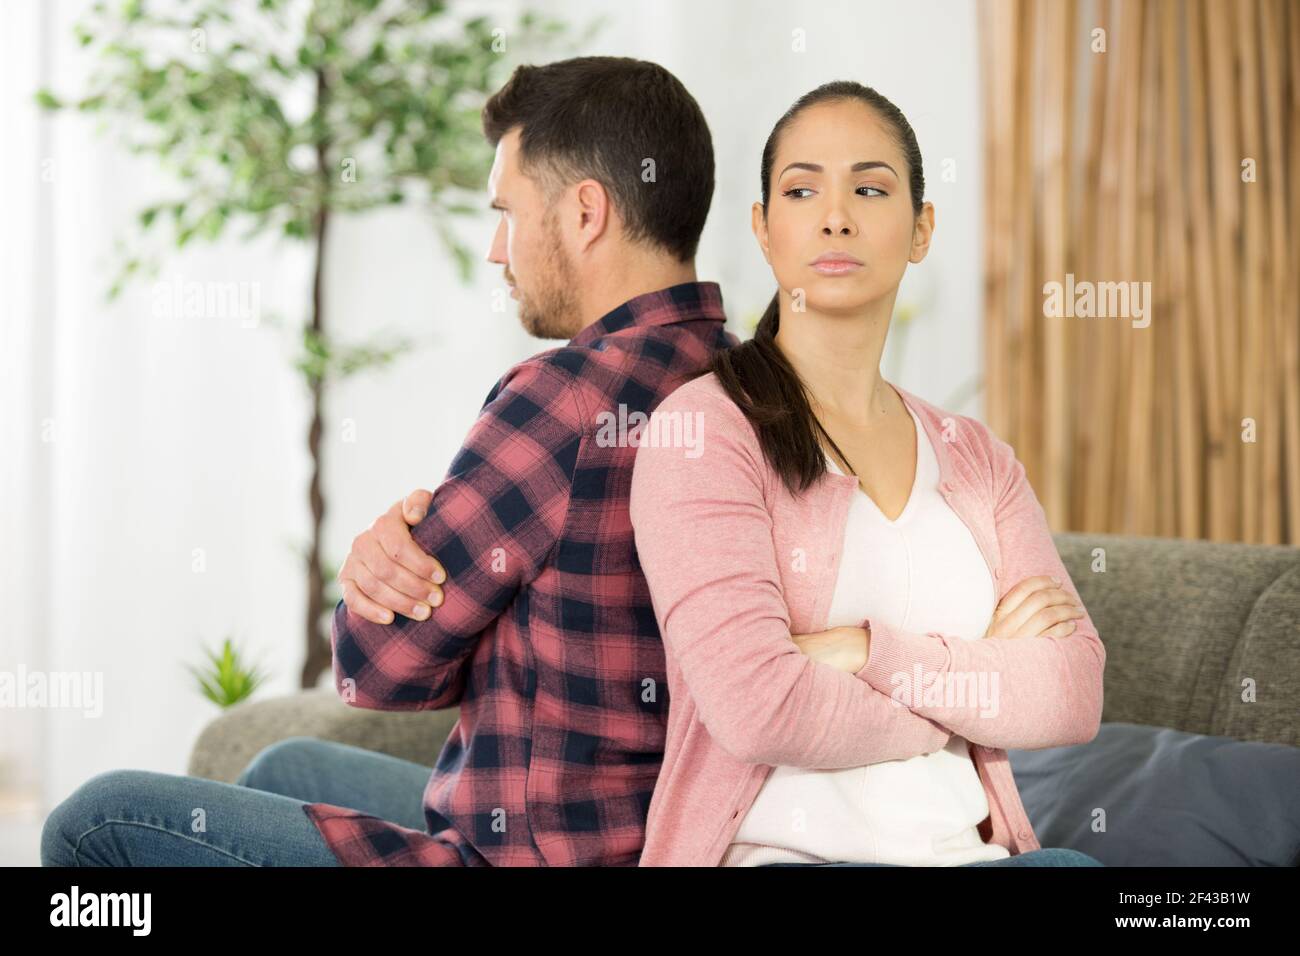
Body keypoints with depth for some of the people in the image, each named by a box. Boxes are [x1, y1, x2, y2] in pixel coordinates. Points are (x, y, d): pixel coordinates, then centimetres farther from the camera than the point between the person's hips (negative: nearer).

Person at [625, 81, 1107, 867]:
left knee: (1070, 864, -27)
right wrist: (978, 684, -2)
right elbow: (755, 705, -17)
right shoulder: (703, 427, -5)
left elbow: (1075, 694, 1)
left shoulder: (976, 458, 13)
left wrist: (871, 653, -14)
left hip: (971, 845, 6)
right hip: (779, 849, -5)